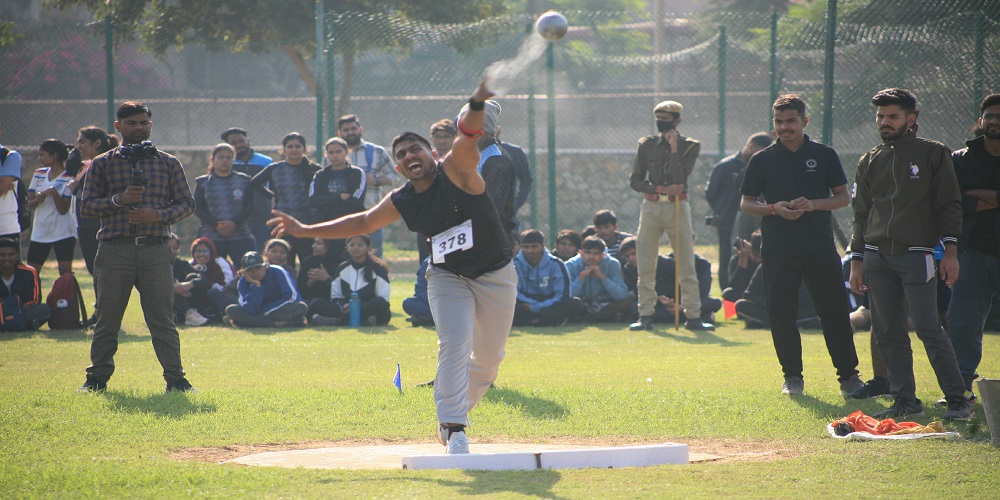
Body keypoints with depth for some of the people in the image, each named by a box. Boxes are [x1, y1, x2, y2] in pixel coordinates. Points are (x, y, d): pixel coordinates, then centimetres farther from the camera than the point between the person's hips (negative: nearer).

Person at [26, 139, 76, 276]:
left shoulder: (68, 178, -7)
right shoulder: (39, 174, 9)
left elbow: (63, 209, -12)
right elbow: (30, 204, 4)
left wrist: (53, 192, -26)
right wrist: (38, 198, -18)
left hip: (63, 232, -6)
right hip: (39, 232, 6)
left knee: (65, 272, -10)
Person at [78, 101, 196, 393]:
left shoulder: (168, 163, 12)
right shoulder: (103, 164, 10)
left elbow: (187, 203, 9)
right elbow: (87, 206, 6)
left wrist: (158, 215, -8)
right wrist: (118, 200, -11)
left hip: (156, 251, 0)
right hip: (114, 250, 0)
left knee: (163, 319, -3)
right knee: (106, 319, 4)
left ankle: (175, 378, -1)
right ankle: (97, 378, 12)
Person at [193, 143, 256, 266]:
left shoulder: (243, 180, 12)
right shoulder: (203, 182, 10)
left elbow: (249, 207, 4)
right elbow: (198, 209, 2)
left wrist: (234, 223, -13)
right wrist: (216, 225, -12)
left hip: (241, 236, 0)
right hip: (211, 237, 0)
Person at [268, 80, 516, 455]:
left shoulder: (455, 171, -15)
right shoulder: (402, 202, -2)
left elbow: (467, 140, -35)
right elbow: (364, 222, 11)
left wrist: (477, 106, -57)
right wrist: (305, 231, 11)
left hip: (496, 276, -2)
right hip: (447, 277, 2)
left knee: (488, 361, 7)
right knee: (455, 344, -20)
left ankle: (451, 417, 30)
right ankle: (454, 431, -21)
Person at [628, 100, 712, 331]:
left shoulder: (690, 146, 2)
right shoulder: (646, 145, 8)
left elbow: (680, 178, -11)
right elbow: (634, 181, 3)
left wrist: (674, 149, -14)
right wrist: (662, 189, -11)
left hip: (677, 207, -2)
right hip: (651, 206, 2)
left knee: (686, 265, -4)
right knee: (646, 266, 0)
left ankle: (693, 316, -2)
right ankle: (645, 316, 5)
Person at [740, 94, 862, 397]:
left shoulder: (824, 155, 6)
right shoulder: (763, 160, 6)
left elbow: (843, 197, 7)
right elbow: (746, 203, 8)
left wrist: (813, 204, -11)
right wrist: (775, 209, -11)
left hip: (821, 248, 0)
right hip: (777, 251, 0)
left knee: (835, 312, 0)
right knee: (781, 315, 0)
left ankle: (848, 375, 9)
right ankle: (792, 376, 11)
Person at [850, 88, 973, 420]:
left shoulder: (933, 154, 4)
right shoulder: (870, 161, 16)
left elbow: (949, 205, 1)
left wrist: (950, 251, -8)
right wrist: (856, 261, 13)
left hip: (916, 255, -5)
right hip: (876, 257, 5)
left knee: (928, 329, -11)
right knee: (887, 333, 3)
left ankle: (958, 400, -5)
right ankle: (905, 400, 10)